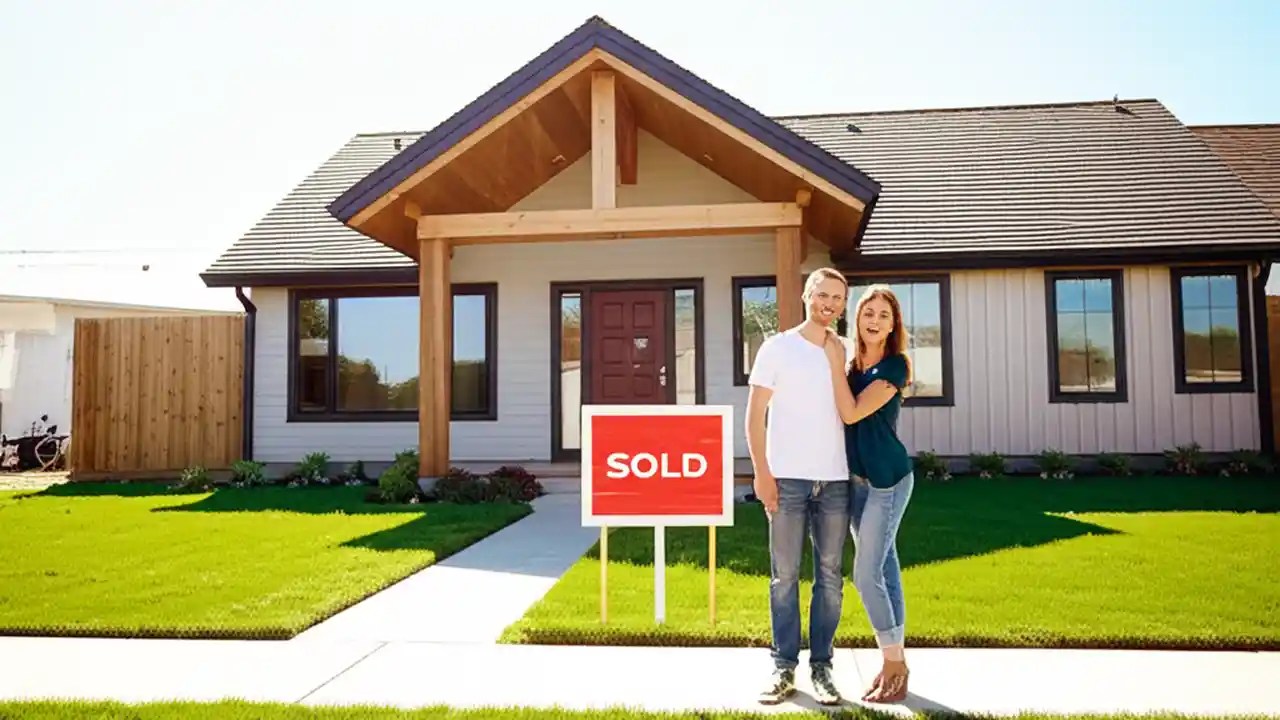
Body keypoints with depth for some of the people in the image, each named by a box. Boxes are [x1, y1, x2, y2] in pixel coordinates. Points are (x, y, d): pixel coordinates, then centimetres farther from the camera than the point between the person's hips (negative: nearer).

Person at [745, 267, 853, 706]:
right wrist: (761, 472, -8)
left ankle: (821, 667, 16)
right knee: (784, 576, 2)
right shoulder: (778, 348, 2)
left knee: (830, 577, 6)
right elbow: (755, 415, -2)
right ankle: (784, 668, 11)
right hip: (787, 478, -3)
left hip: (835, 480, 3)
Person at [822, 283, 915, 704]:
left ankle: (895, 668, 6)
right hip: (857, 478, 7)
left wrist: (835, 362, -13)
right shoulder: (852, 363, 9)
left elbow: (852, 413, -19)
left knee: (866, 575, -8)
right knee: (884, 571, 12)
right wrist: (839, 362, 1)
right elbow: (838, 415, 9)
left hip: (887, 479, -7)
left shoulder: (895, 365, -11)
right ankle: (895, 663, 22)